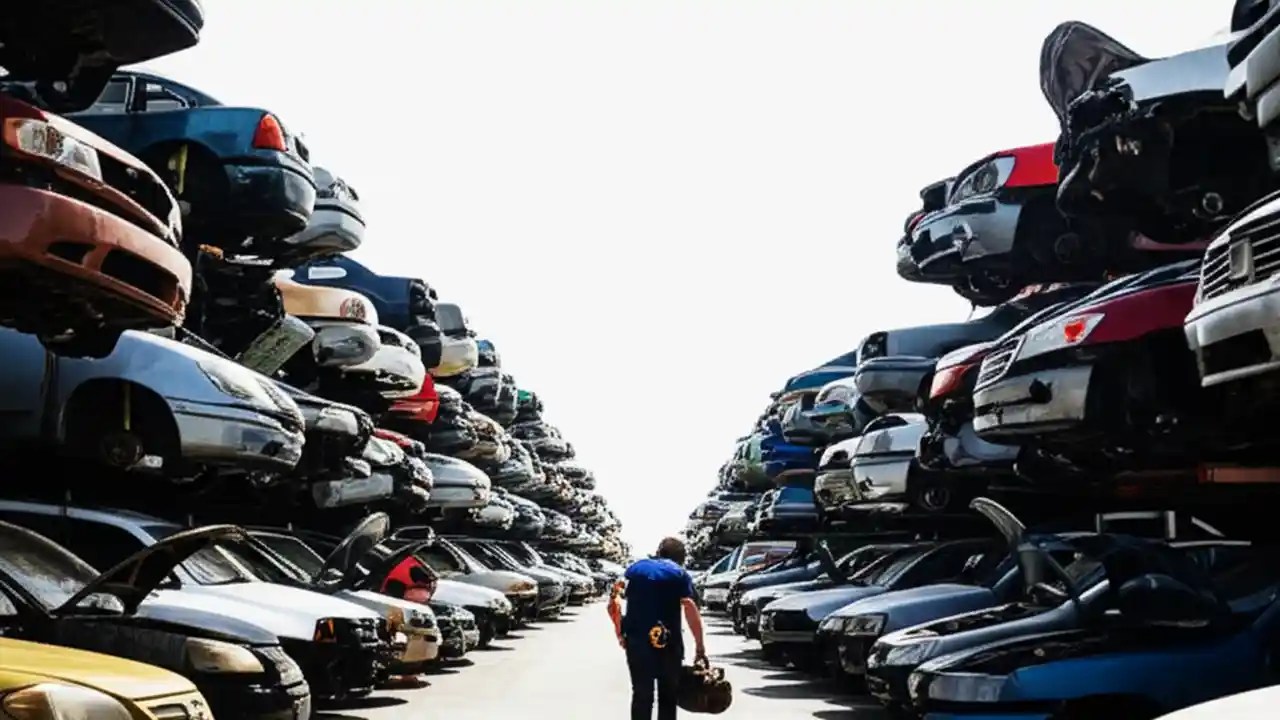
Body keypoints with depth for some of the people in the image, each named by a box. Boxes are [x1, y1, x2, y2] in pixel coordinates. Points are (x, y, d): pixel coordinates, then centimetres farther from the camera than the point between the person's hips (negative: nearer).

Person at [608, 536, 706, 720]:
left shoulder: (635, 568, 11)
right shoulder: (679, 574, 1)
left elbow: (615, 600, 3)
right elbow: (690, 608, -12)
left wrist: (620, 632, 10)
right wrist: (700, 647, -12)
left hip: (636, 640, 2)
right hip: (667, 643, -2)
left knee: (641, 695, 12)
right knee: (668, 697, 12)